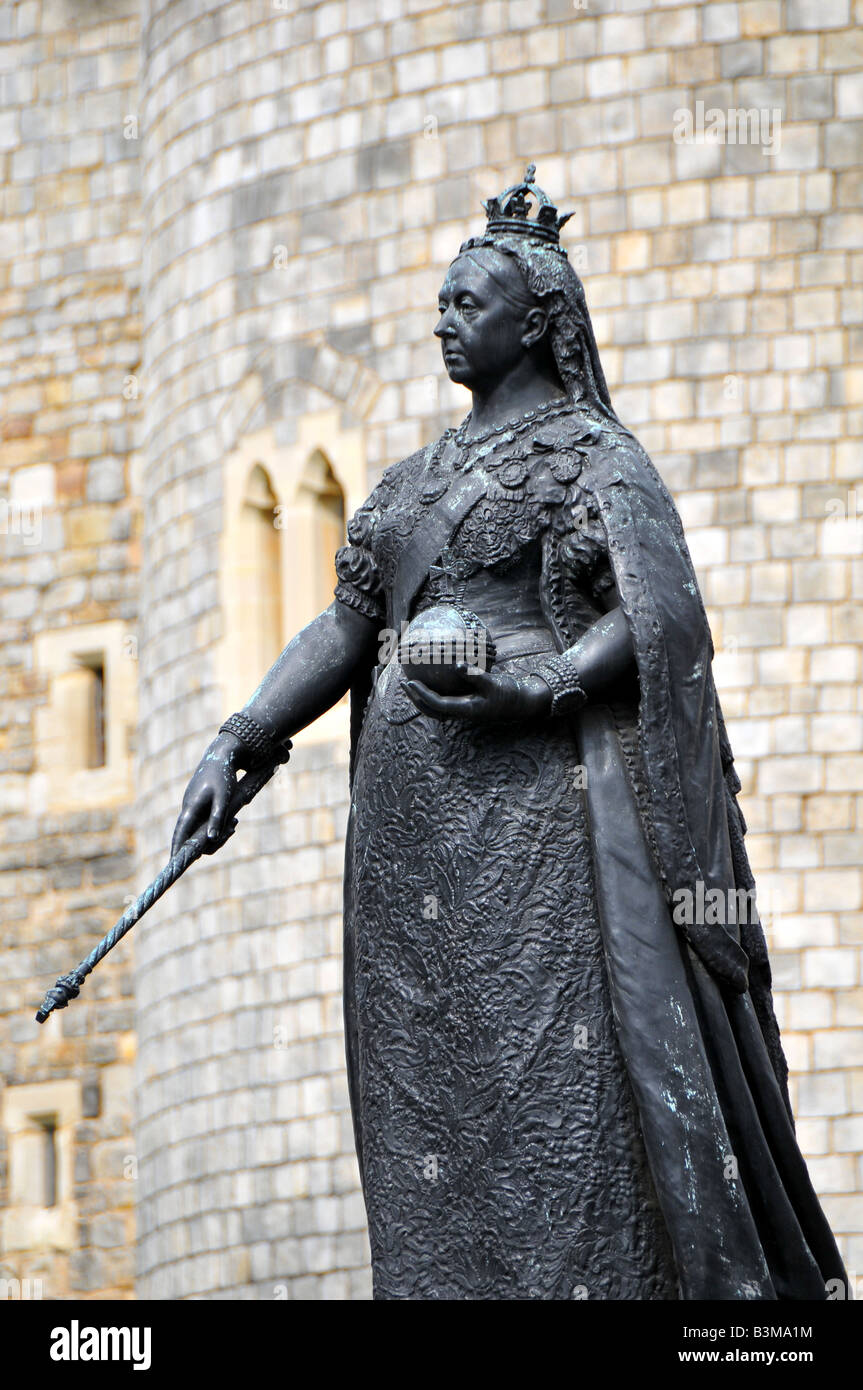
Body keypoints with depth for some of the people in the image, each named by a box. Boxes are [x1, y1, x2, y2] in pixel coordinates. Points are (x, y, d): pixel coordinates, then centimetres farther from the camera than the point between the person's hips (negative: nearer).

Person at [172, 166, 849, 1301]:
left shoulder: (593, 453, 2)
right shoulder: (418, 479, 22)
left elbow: (662, 615, -10)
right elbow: (345, 628, 16)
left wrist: (540, 692, -24)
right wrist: (234, 743, 3)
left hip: (533, 795, -7)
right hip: (412, 824, 7)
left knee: (561, 1073, -13)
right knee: (429, 1087, 0)